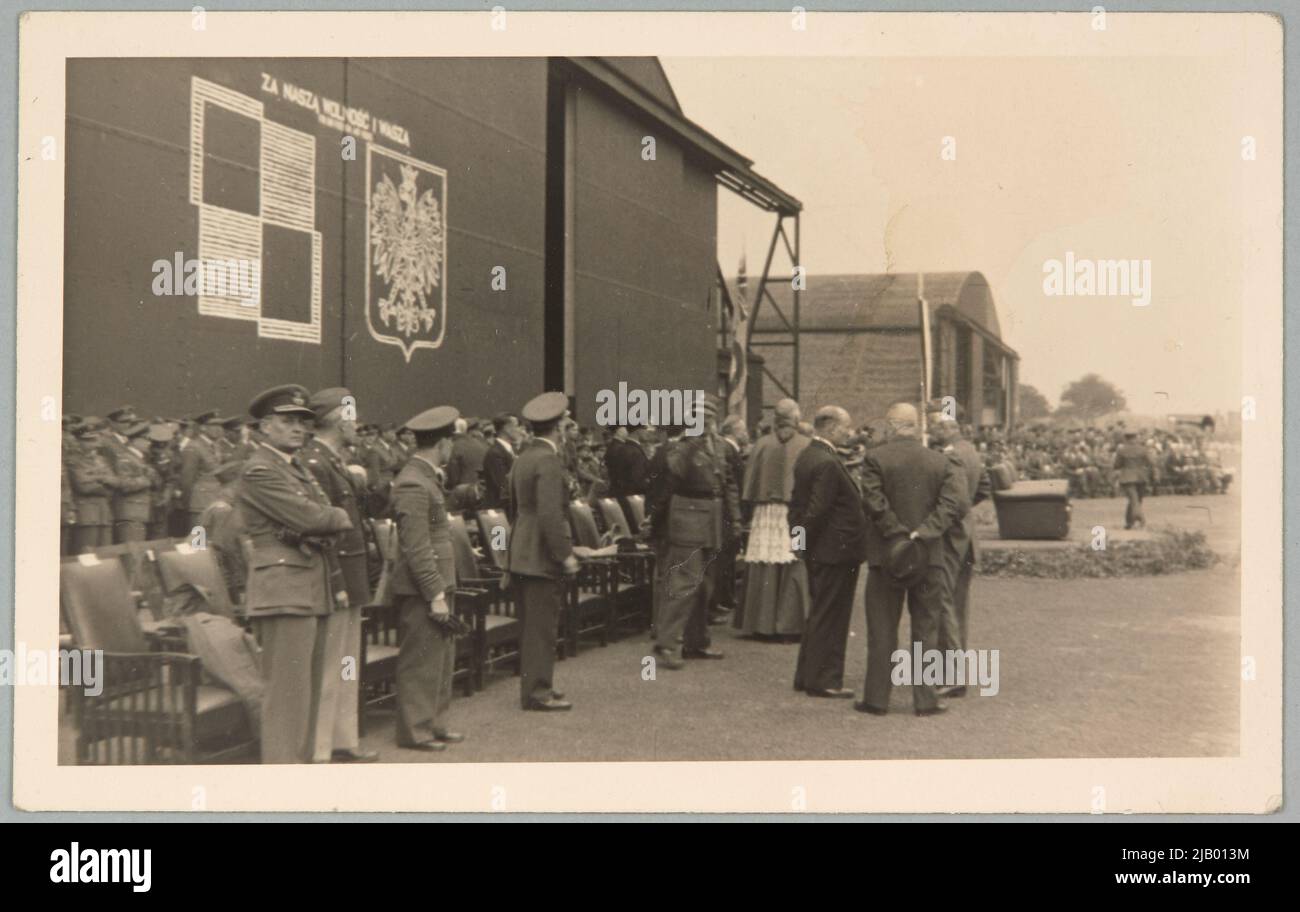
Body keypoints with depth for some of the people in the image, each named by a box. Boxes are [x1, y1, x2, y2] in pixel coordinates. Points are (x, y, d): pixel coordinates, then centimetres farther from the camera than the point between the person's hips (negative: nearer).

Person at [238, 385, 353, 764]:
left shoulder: (300, 470, 21)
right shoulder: (258, 471, -10)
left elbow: (322, 533, 22)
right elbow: (308, 518, -18)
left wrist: (337, 583, 10)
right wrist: (341, 517, 1)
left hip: (313, 591, 9)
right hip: (284, 591, -9)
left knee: (310, 688, 13)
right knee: (287, 690, -8)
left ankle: (303, 761, 21)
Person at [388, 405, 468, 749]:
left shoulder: (428, 478, 14)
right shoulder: (412, 485, -19)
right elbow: (416, 549, -22)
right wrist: (435, 594, -21)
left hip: (438, 583, 10)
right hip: (421, 590, -10)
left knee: (442, 658, 16)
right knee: (421, 662, -2)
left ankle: (435, 724, 25)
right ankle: (415, 730, 7)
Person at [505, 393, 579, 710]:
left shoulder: (523, 458, 12)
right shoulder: (548, 461, -17)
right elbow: (550, 515, -23)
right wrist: (565, 554, -18)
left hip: (521, 554, 9)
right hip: (541, 556, -9)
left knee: (532, 625, 16)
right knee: (542, 627, -3)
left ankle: (532, 686, 24)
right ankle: (537, 692, 2)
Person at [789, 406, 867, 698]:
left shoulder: (807, 456, 10)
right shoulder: (827, 463, -21)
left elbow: (797, 502, 14)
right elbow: (817, 510, -23)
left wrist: (800, 536, 16)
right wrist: (805, 539, -9)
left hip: (817, 551, 10)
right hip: (837, 551, -10)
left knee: (819, 614, 18)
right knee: (830, 617, -1)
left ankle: (806, 675, 25)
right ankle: (823, 681, 6)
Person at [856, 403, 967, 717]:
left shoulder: (874, 458, -6)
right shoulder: (942, 462, 1)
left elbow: (873, 502, -15)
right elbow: (955, 504, -10)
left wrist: (898, 534, -10)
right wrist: (923, 533, -13)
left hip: (886, 556, -2)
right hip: (929, 557, 2)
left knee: (882, 632, 6)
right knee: (926, 630, 10)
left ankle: (877, 698, 10)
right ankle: (925, 699, 12)